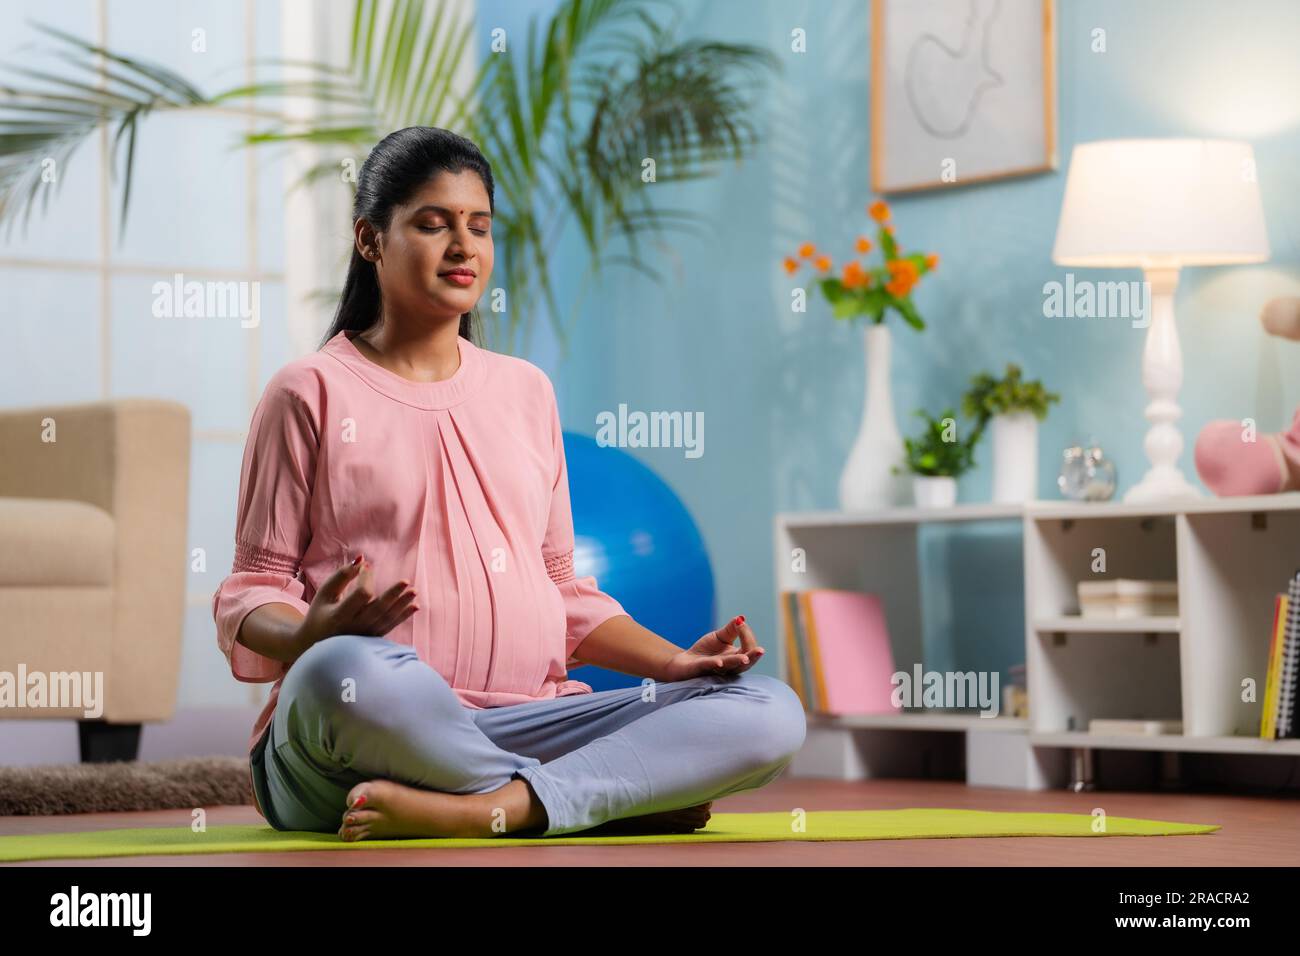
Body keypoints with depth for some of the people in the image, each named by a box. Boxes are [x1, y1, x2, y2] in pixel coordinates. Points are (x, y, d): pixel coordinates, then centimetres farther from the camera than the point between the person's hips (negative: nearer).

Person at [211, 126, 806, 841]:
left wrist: (674, 662, 6)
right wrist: (312, 633, -19)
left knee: (769, 714, -17)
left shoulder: (525, 391, 22)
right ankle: (634, 794, -25)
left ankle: (480, 809, -33)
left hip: (524, 724, 5)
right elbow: (253, 591, 5)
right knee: (346, 675, -42)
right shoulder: (311, 393, 8)